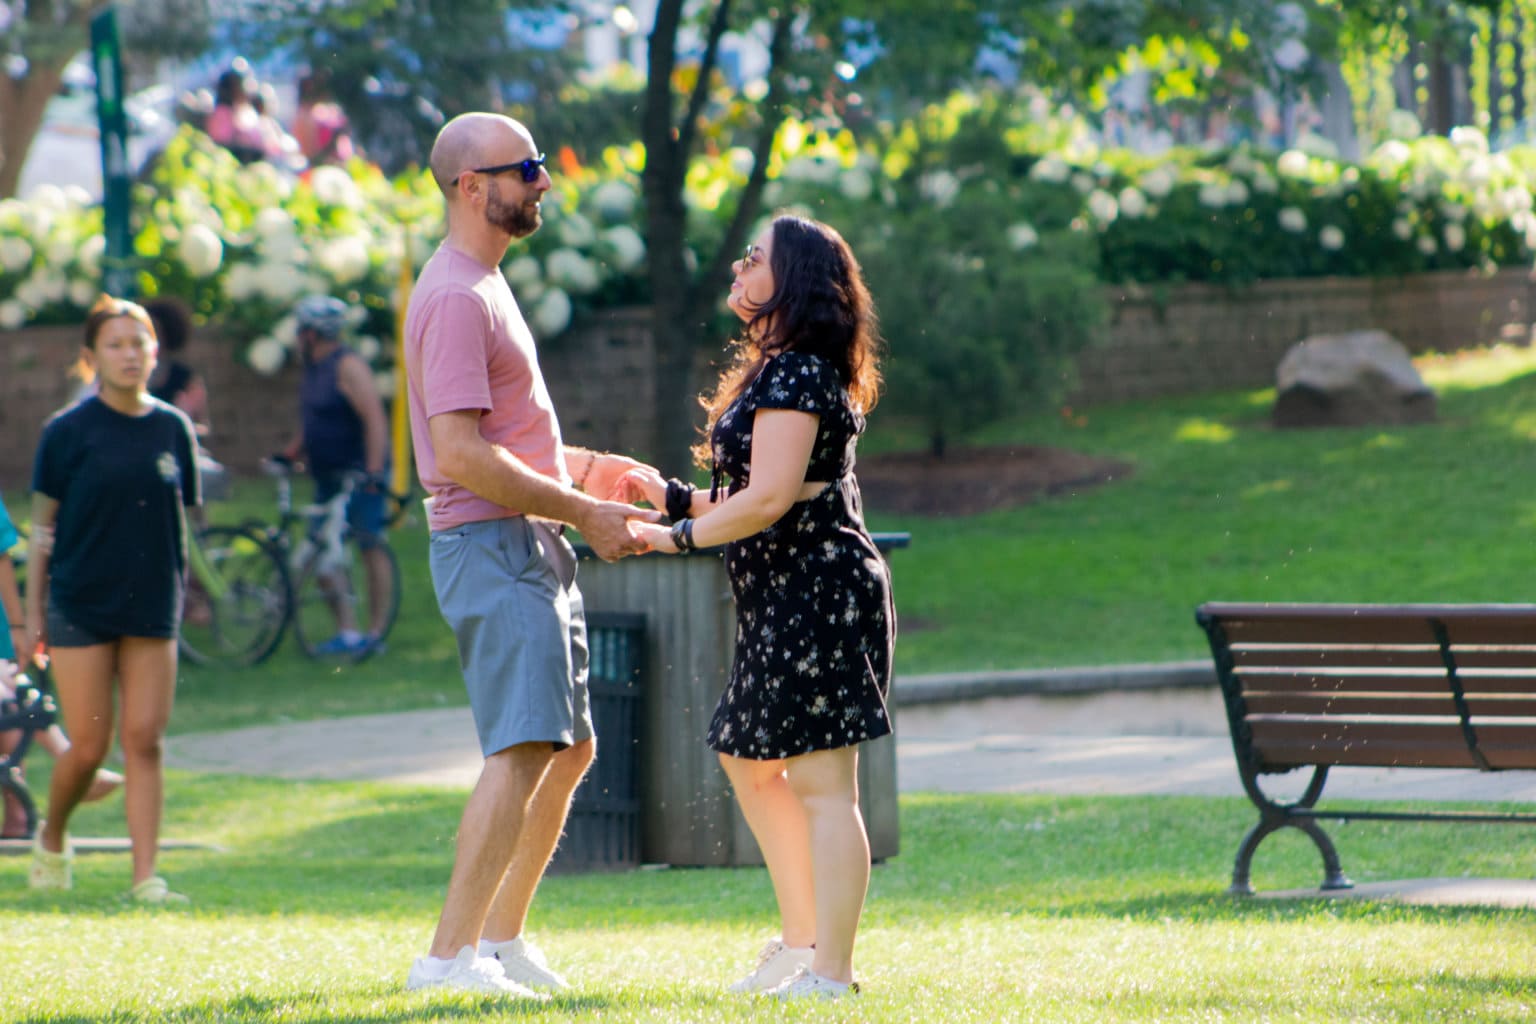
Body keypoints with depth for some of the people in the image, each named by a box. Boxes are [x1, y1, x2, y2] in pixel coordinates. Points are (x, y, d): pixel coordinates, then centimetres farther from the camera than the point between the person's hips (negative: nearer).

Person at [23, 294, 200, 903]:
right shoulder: (69, 431, -3)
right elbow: (43, 528, 1)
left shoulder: (172, 428, 6)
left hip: (151, 608, 2)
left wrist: (175, 599, 13)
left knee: (145, 743, -3)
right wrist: (33, 616, 0)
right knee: (88, 747, -1)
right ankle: (52, 840, 26)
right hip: (80, 606, -2)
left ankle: (146, 876, -2)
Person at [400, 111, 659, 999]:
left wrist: (587, 471, 14)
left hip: (532, 551, 11)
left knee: (569, 749, 15)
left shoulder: (486, 287, 19)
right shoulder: (456, 298, -15)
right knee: (523, 751, -17)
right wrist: (584, 511, -18)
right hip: (493, 549, -11)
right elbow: (463, 457, -23)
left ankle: (504, 937, 22)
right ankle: (451, 954, -19)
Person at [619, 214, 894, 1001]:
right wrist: (674, 498, 22)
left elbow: (769, 500, -21)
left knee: (820, 782, -9)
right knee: (750, 758, 19)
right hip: (786, 601, 11)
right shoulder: (783, 371, 18)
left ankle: (829, 972, -7)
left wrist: (676, 537, -10)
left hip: (816, 594, -11)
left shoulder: (793, 376, -15)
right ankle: (801, 940, 25)